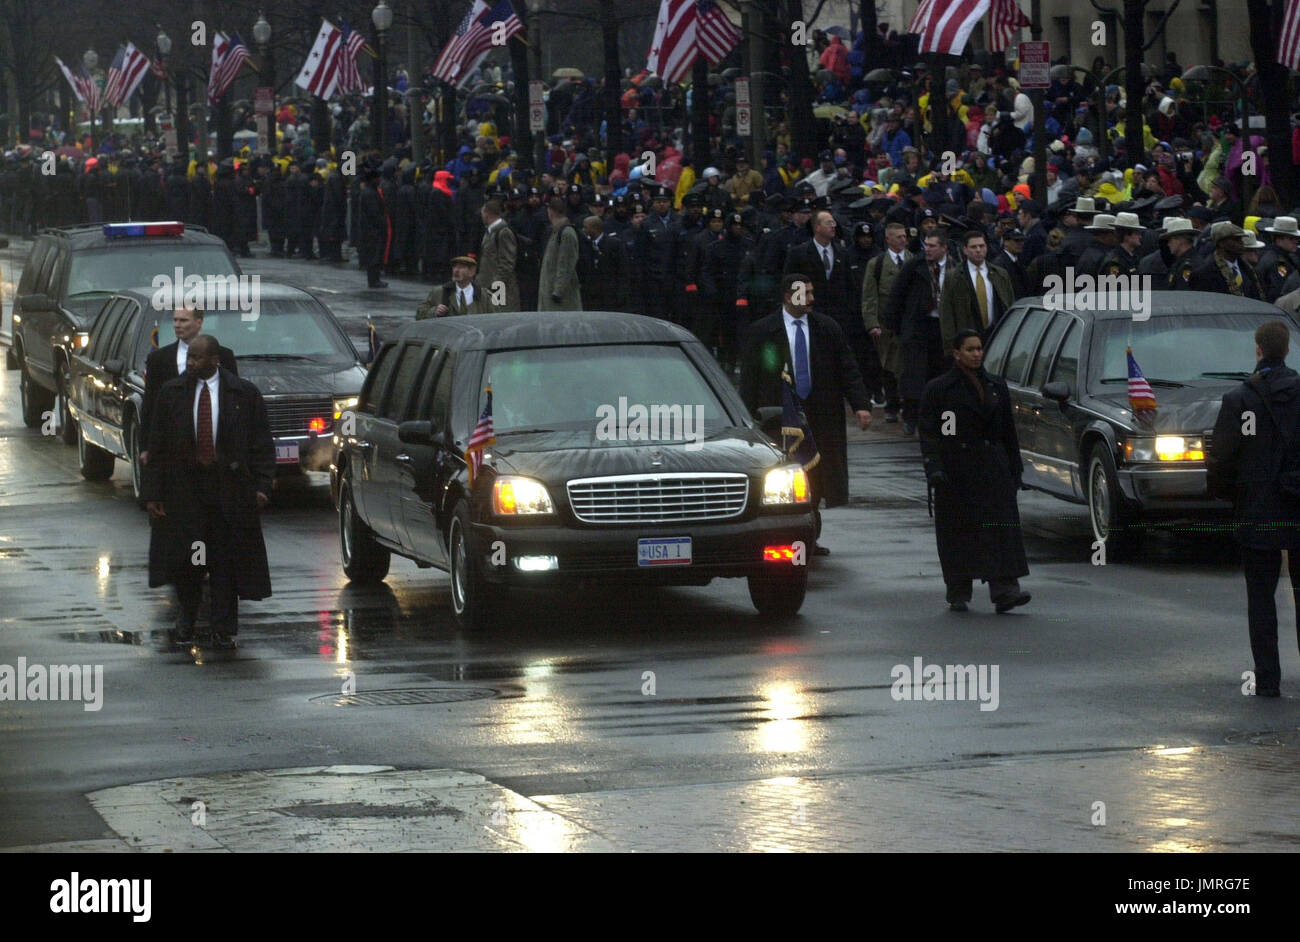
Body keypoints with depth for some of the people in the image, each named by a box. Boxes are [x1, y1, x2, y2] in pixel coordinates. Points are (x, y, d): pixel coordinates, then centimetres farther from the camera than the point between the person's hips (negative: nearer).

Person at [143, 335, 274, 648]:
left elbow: (262, 444, 2)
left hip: (228, 486, -1)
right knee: (184, 558, 4)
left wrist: (262, 485, -8)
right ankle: (186, 619, 26)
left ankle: (224, 629, 13)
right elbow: (157, 447, 5)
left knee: (225, 560, 2)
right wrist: (153, 494, 1)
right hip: (184, 487, 1)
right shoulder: (171, 393, 3)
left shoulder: (244, 394, -1)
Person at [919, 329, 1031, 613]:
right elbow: (928, 433, -3)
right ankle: (958, 593, 11)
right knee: (958, 531, 1)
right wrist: (934, 469, -15)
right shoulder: (938, 389, 2)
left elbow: (1008, 433, 17)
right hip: (955, 470, -2)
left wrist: (1014, 470, 12)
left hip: (993, 471, 2)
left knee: (1000, 525, -10)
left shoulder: (996, 388, 14)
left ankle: (1004, 590, -18)